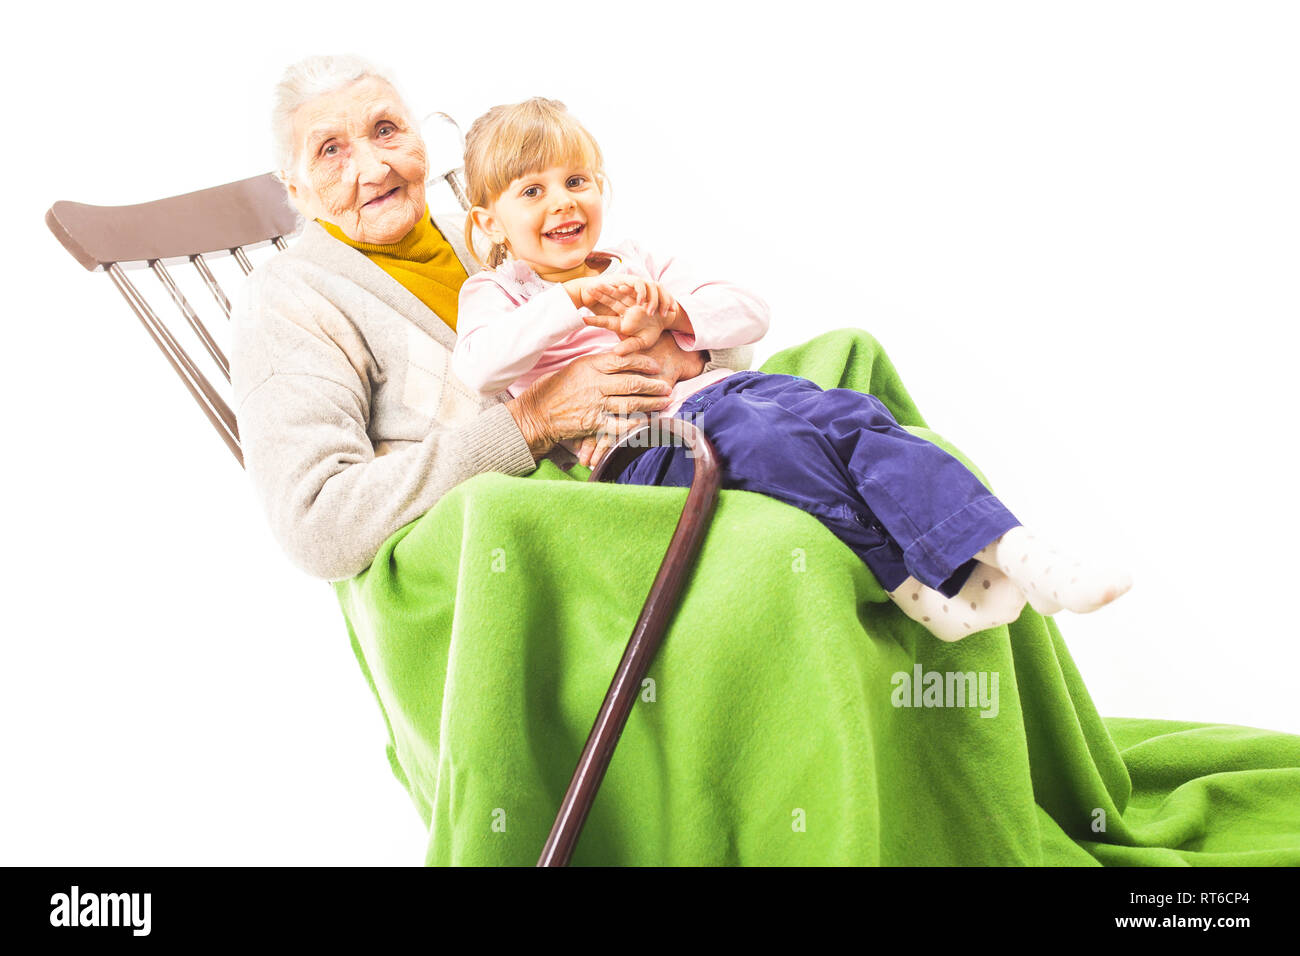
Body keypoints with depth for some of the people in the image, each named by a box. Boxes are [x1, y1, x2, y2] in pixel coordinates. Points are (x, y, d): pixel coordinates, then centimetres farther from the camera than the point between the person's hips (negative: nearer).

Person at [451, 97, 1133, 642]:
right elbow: (478, 368, -10)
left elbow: (749, 315, 18)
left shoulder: (637, 266, 27)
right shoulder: (496, 293, 14)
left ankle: (1014, 552, -34)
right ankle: (910, 584, -36)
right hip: (639, 444, -5)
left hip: (721, 391, 5)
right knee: (755, 432, -36)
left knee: (848, 413, -23)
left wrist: (668, 316, 0)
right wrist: (575, 298, -15)